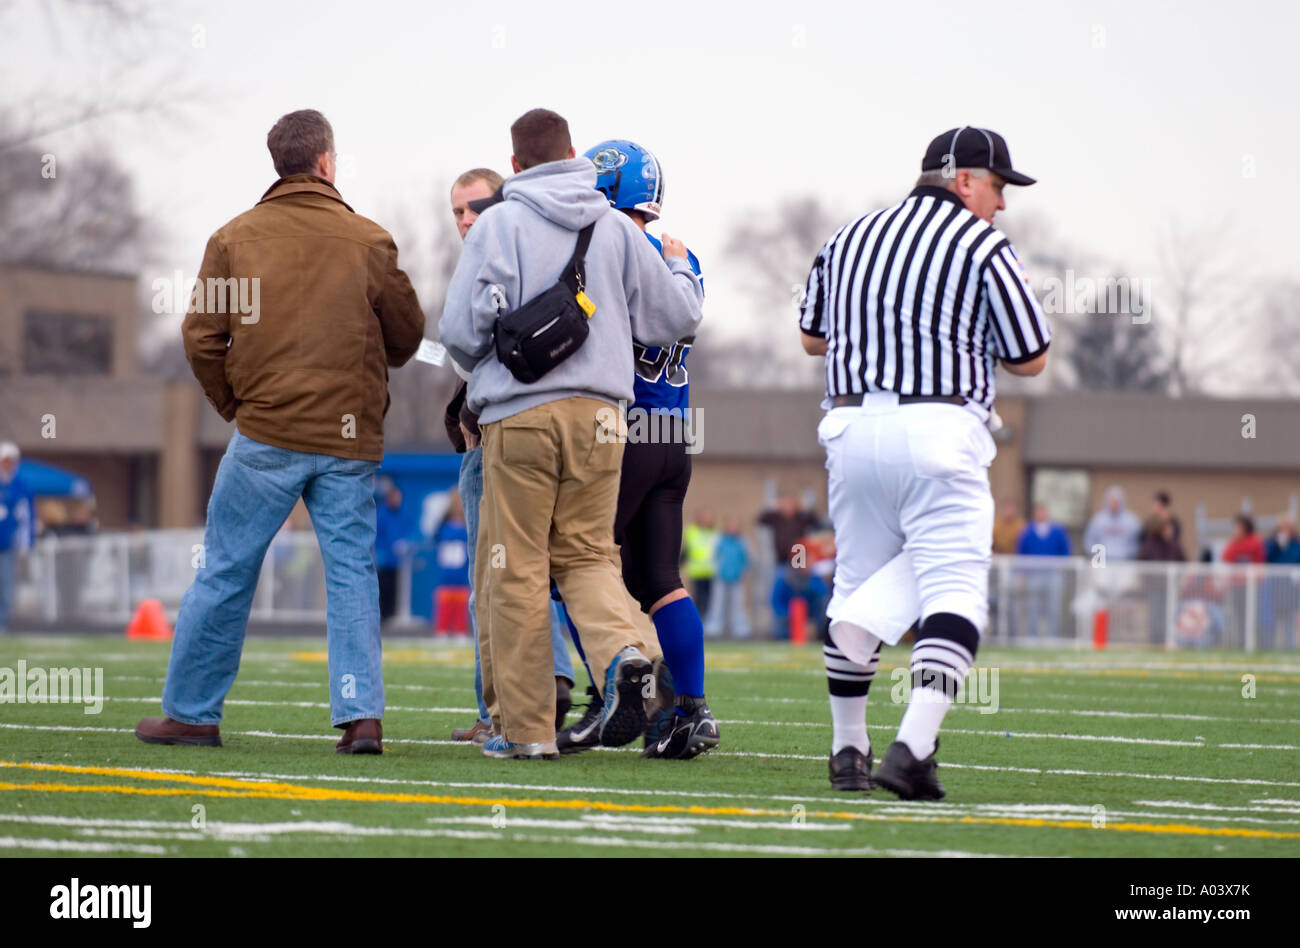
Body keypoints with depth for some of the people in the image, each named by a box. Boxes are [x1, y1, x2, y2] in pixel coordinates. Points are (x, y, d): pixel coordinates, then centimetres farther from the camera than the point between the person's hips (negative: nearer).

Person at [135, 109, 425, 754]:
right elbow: (408, 335, 7)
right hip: (351, 440, 0)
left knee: (226, 573, 7)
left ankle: (190, 712, 13)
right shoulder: (369, 242, 1)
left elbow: (202, 338, -1)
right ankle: (361, 714, -4)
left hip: (266, 435, 0)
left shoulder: (235, 239, 1)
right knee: (352, 573, 4)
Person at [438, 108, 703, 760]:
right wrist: (681, 270, 33)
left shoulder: (500, 225, -3)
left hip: (520, 413, -3)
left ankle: (526, 725, 4)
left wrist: (480, 367, 15)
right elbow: (675, 318, 12)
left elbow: (463, 327, -8)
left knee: (516, 570, 3)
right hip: (600, 412, 3)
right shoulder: (616, 228, 8)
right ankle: (620, 651, -16)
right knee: (587, 553, 14)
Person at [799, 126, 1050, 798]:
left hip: (852, 427, 6)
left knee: (856, 590, 17)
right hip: (939, 432, -6)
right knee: (954, 592, -8)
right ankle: (913, 747, -26)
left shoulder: (848, 238, 16)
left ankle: (847, 751, 21)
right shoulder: (982, 246, -1)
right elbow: (1030, 360, 3)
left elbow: (813, 338, 25)